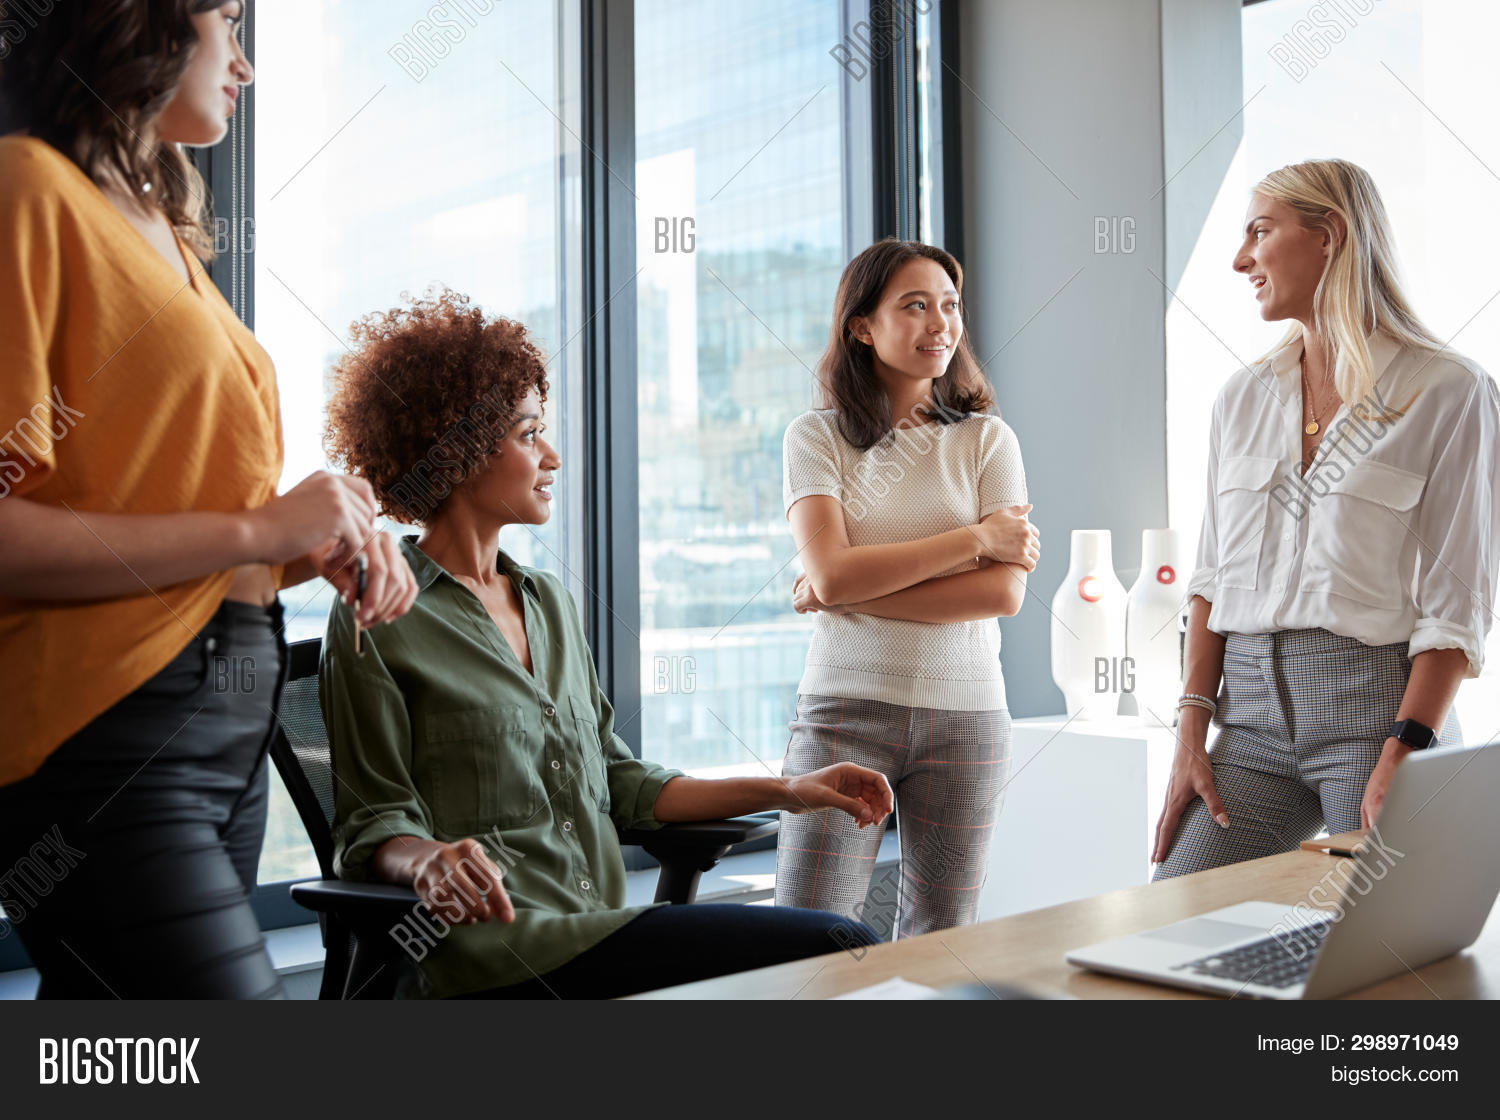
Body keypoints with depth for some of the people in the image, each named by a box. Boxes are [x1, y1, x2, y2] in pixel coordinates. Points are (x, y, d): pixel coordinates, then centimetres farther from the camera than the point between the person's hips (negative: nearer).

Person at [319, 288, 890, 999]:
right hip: (494, 954, -7)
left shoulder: (550, 601, 21)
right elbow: (372, 825, -3)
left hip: (599, 929, 7)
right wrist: (427, 860, -27)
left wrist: (782, 792, 14)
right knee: (838, 947, -22)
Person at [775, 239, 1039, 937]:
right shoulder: (815, 436, 3)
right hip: (845, 706, -1)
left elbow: (1004, 591, -7)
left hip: (964, 714, 2)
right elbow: (831, 572, -12)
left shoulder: (987, 439, 5)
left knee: (938, 947, 9)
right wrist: (977, 538, -10)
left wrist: (850, 595, -10)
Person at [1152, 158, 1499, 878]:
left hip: (1377, 707, -4)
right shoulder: (1243, 398, 13)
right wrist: (1192, 731, 2)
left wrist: (1401, 757, -17)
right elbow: (1212, 577, 12)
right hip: (1252, 710, 4)